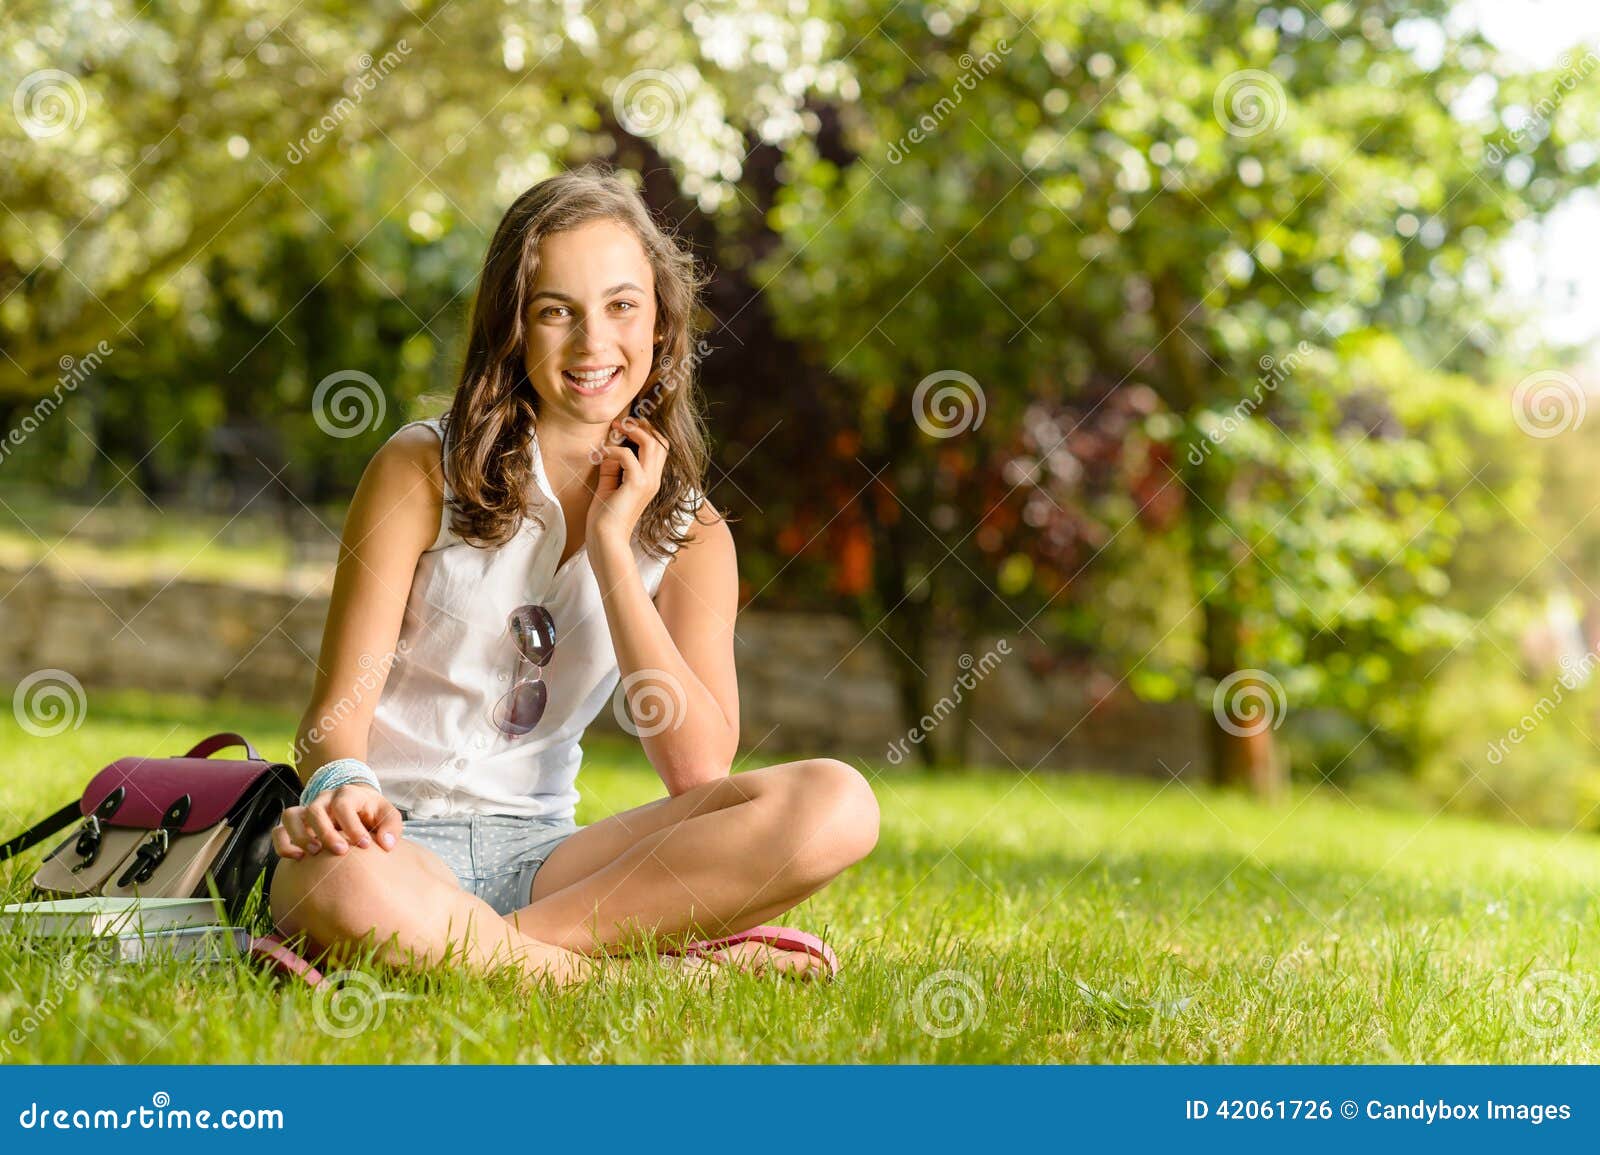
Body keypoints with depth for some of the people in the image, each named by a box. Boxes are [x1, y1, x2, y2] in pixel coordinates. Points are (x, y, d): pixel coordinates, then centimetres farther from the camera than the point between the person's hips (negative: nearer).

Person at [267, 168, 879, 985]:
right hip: (399, 838, -3)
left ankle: (472, 947, -23)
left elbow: (699, 770, -6)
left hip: (539, 851, 4)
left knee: (837, 803, -21)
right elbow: (336, 711, -6)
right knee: (346, 888, -42)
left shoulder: (689, 533, 8)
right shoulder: (422, 471, -1)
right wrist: (343, 788, -31)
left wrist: (611, 545, -7)